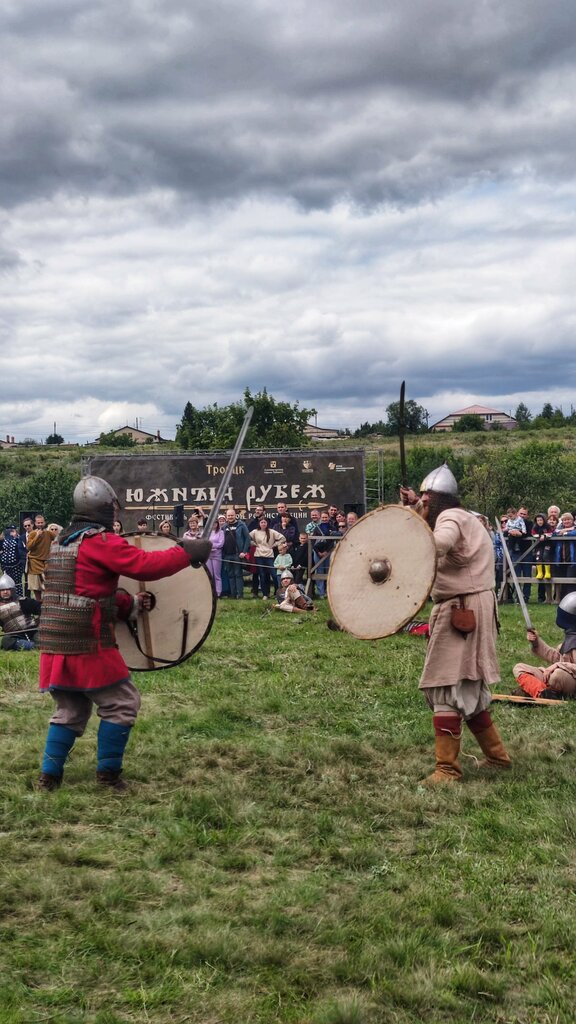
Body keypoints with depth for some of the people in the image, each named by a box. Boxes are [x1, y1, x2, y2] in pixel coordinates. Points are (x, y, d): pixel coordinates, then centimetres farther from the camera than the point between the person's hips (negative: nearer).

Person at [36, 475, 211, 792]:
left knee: (70, 710, 19)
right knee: (122, 703, 6)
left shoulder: (61, 542, 16)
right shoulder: (100, 542, -12)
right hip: (87, 646, -8)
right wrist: (189, 551, -6)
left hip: (55, 646, 8)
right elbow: (147, 565, -17)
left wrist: (130, 604, 17)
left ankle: (49, 775, 17)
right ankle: (108, 772, 10)